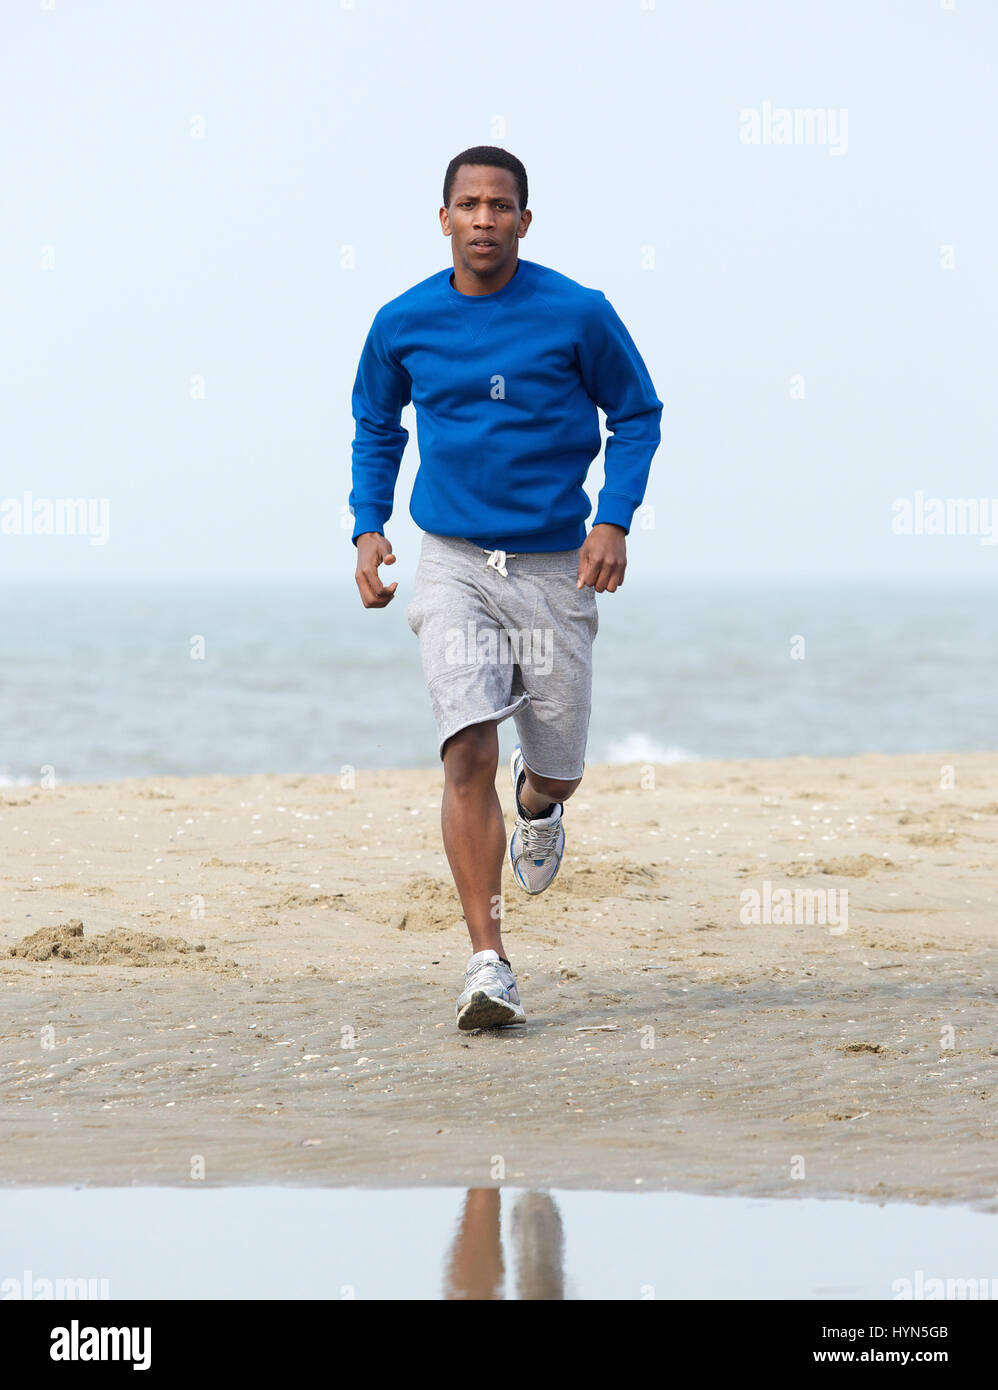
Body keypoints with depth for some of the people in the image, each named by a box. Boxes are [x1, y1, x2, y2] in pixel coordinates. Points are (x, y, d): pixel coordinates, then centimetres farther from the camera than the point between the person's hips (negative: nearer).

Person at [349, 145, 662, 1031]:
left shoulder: (577, 314, -6)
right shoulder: (404, 324, 0)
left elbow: (637, 416, 5)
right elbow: (376, 426, 17)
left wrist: (615, 520, -8)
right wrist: (369, 526, 4)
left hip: (556, 567, 0)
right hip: (454, 562, 0)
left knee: (559, 770, 10)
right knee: (469, 751, -17)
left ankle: (537, 802, 51)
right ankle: (489, 965, -17)